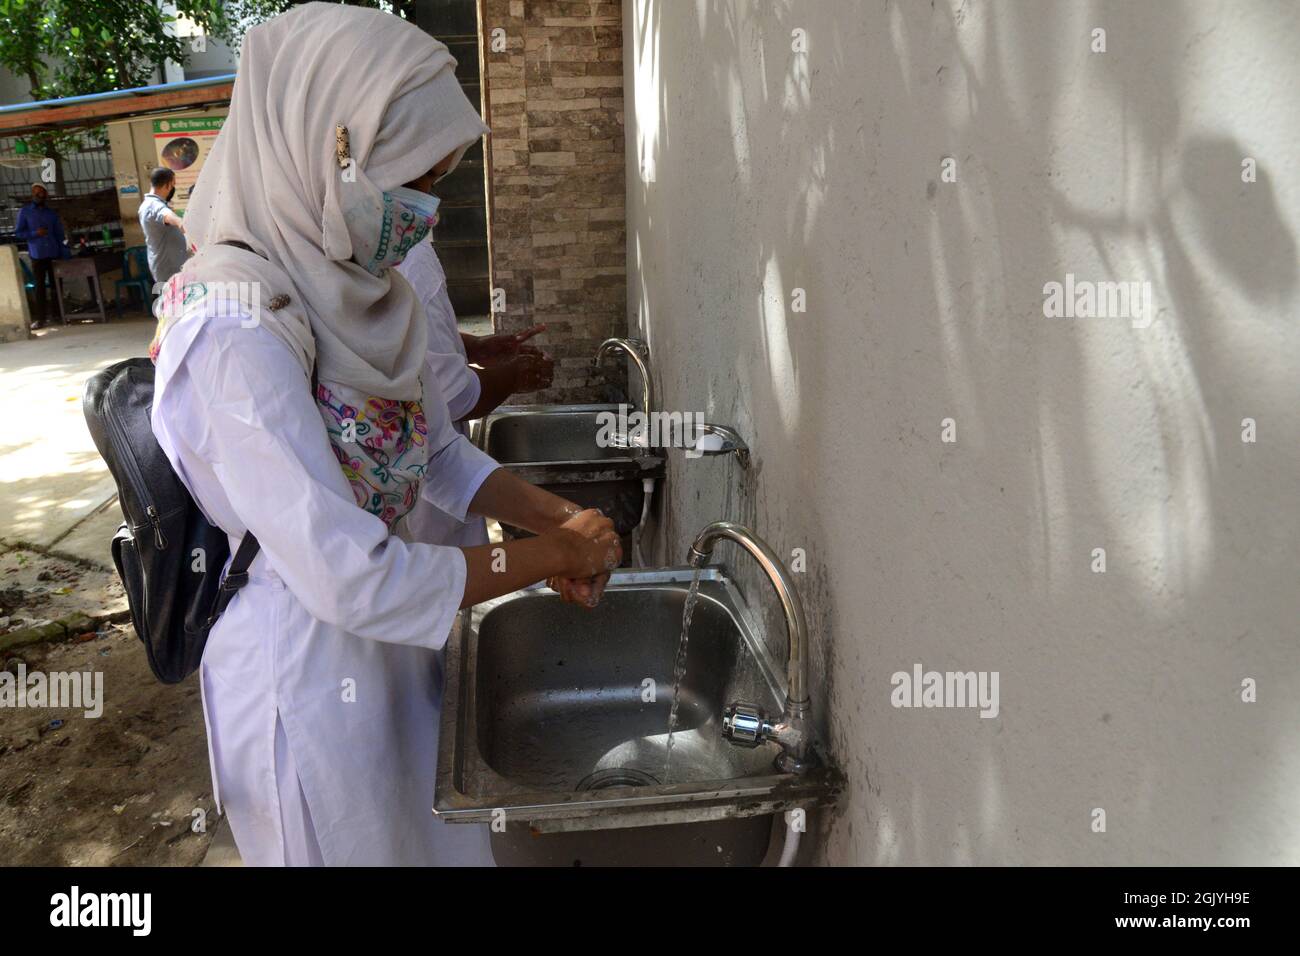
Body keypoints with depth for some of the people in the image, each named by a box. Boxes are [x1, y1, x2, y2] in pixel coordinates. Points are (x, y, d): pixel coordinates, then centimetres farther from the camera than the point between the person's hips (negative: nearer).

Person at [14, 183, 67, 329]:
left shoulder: (51, 213, 11)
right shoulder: (24, 211, 4)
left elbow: (59, 234, 12)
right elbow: (18, 232, 3)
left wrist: (63, 254, 5)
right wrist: (35, 233, -13)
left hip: (53, 254, 2)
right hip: (37, 255, -2)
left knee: (56, 285, 4)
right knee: (40, 287, -3)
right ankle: (41, 318, -1)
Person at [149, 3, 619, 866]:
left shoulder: (361, 289, -2)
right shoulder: (232, 326, -27)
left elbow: (441, 456, 9)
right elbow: (349, 578, -30)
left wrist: (558, 518, -6)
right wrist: (555, 554, -20)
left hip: (396, 642, 7)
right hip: (311, 673, -7)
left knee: (437, 836, 25)